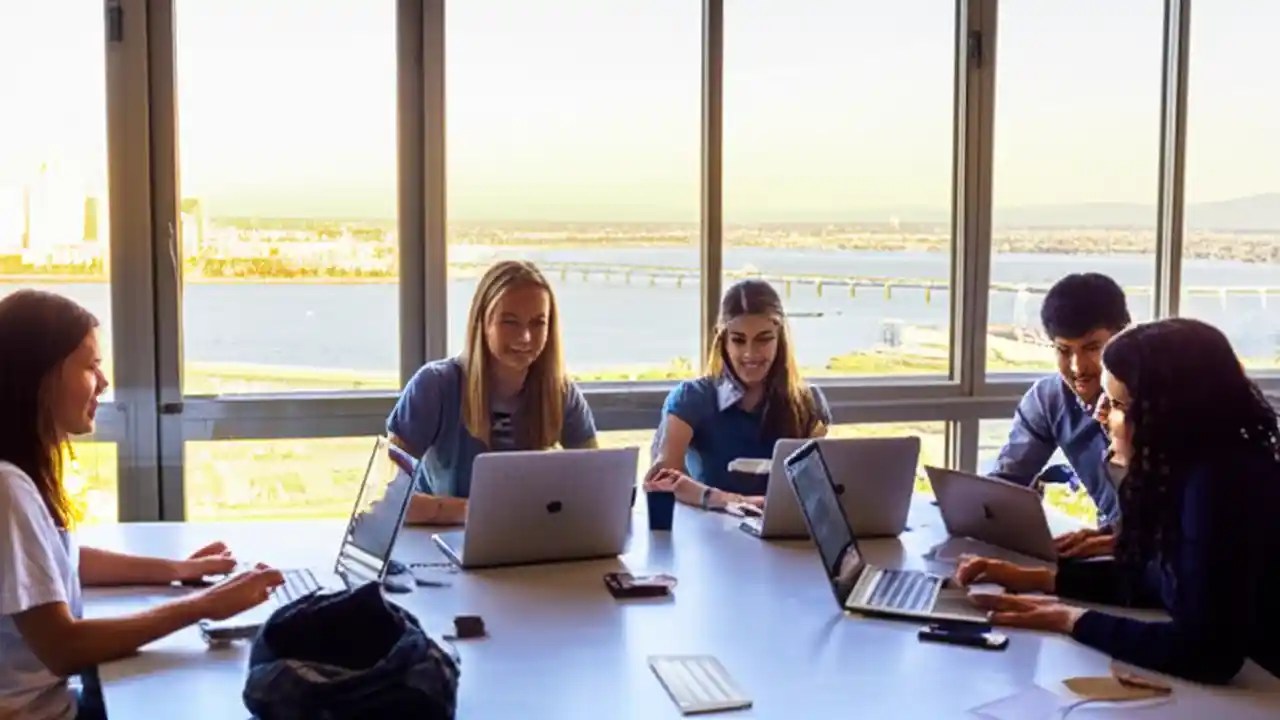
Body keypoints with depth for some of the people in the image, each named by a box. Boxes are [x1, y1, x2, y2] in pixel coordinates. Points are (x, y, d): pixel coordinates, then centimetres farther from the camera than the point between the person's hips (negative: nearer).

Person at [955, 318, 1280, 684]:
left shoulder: (1221, 486, -25)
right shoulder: (1183, 471, 1)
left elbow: (1206, 652, -30)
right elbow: (1149, 575, 15)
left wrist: (1070, 620, -20)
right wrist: (1036, 578, 6)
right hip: (1237, 682, 7)